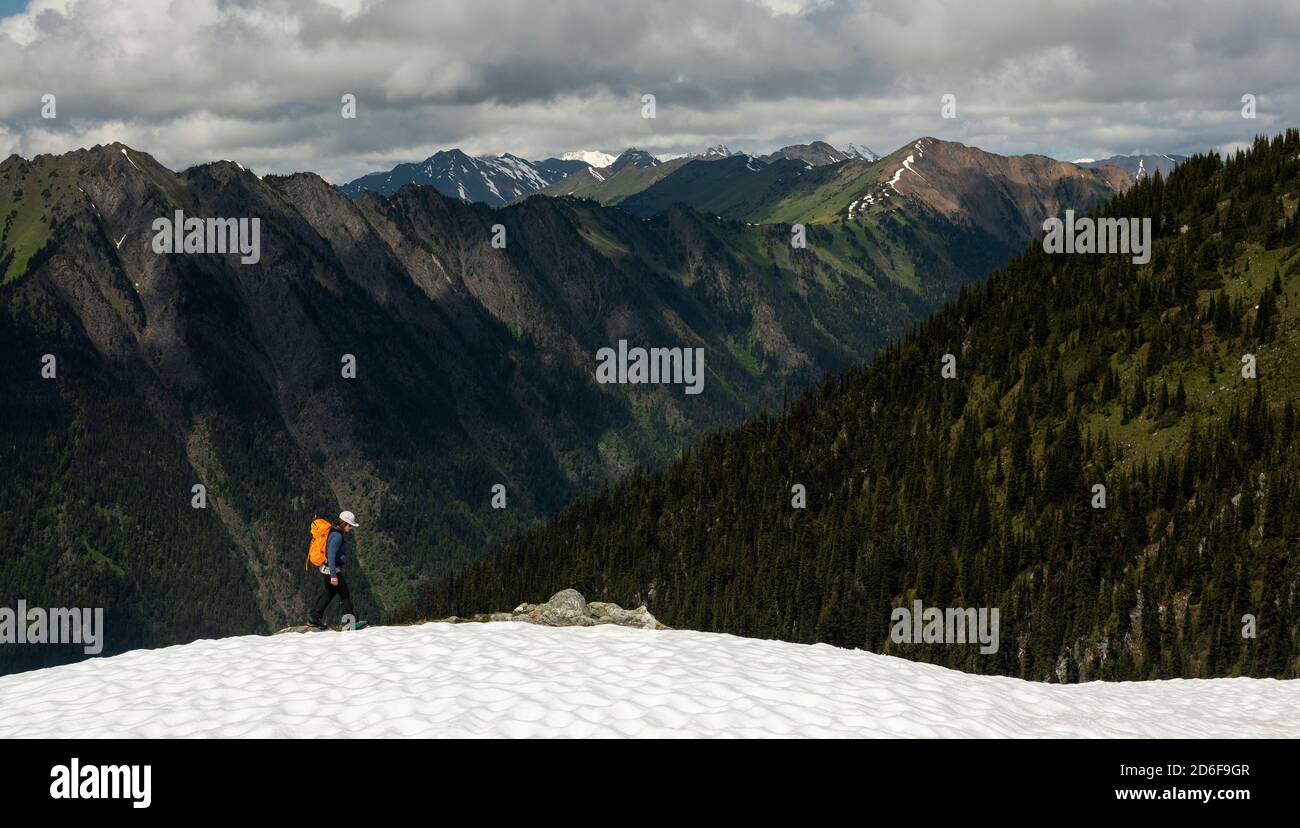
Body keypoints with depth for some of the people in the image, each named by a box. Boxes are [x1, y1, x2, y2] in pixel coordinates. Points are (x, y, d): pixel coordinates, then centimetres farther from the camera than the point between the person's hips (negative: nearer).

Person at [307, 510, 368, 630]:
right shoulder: (337, 536, -22)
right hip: (332, 570, -10)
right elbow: (331, 556, -26)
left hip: (326, 569, 10)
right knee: (346, 596, -2)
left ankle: (314, 619, 28)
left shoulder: (335, 532, 10)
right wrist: (333, 575, -27)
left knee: (329, 593, 22)